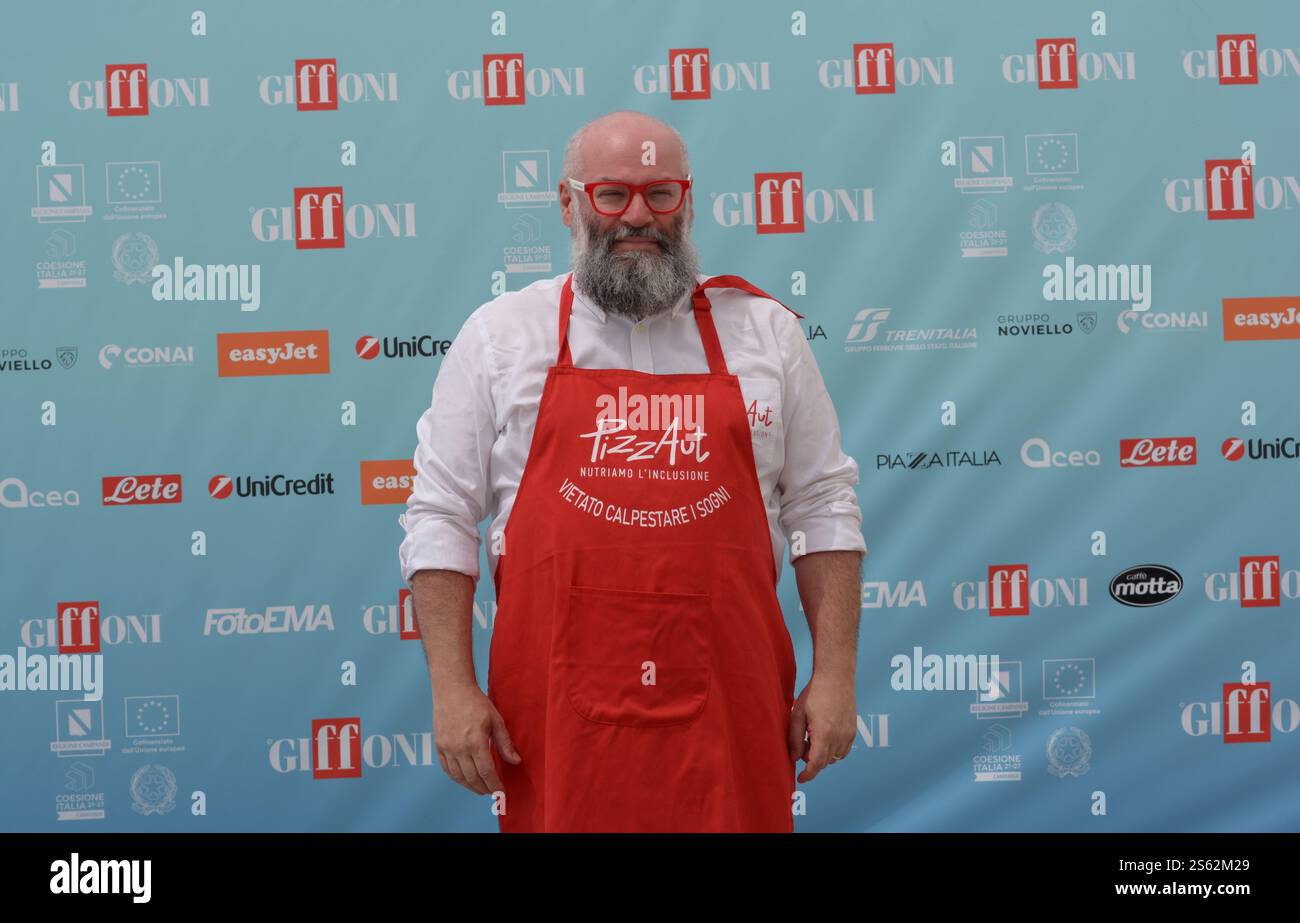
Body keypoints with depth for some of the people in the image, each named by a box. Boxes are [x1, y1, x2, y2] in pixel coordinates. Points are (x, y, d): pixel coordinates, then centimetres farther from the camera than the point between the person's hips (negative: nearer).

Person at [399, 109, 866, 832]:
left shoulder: (764, 331, 10)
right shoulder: (499, 336, 6)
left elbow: (821, 507, 11)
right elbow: (441, 517, 5)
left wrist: (836, 676, 3)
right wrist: (454, 689, -3)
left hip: (726, 711, 1)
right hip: (558, 713, -1)